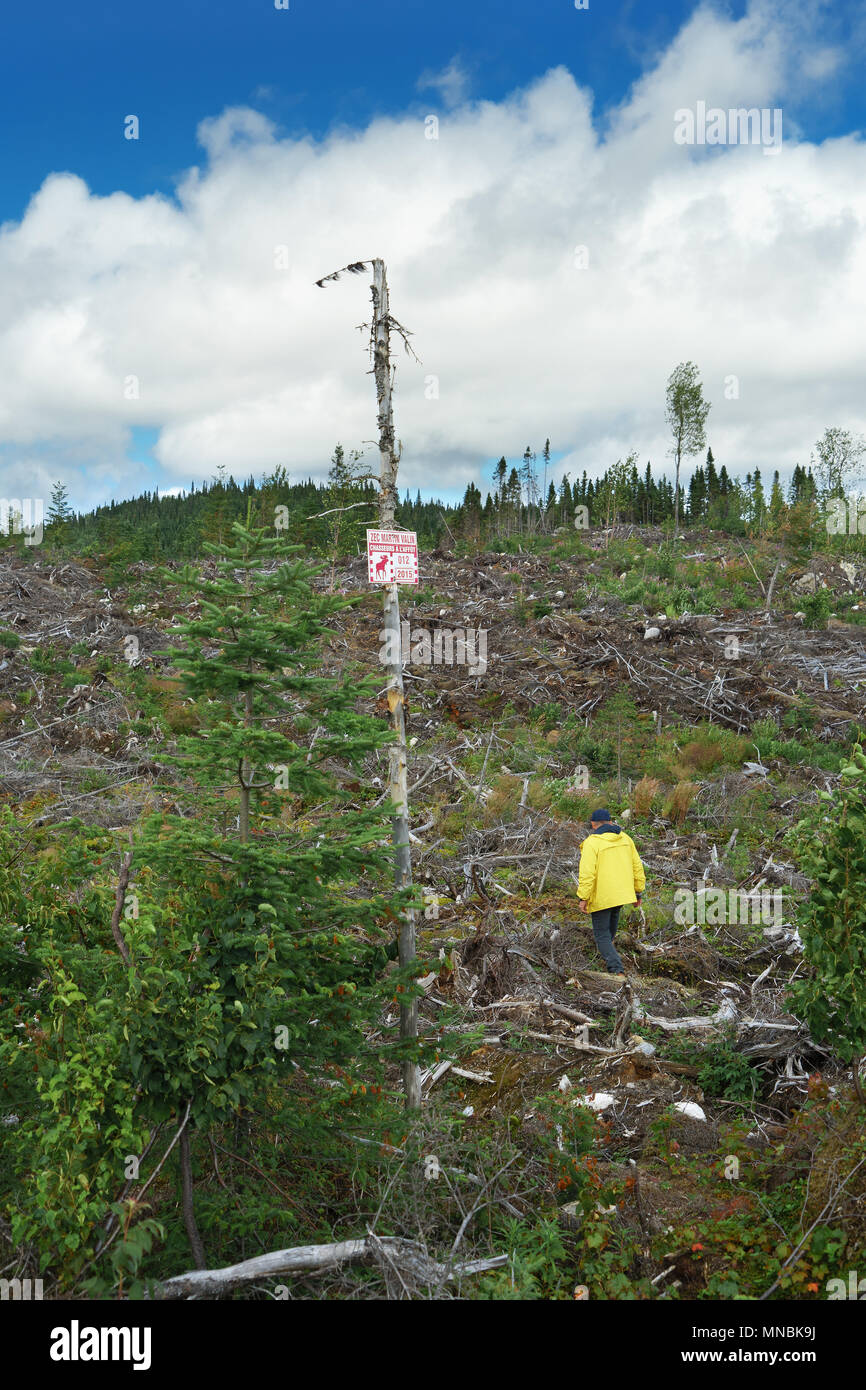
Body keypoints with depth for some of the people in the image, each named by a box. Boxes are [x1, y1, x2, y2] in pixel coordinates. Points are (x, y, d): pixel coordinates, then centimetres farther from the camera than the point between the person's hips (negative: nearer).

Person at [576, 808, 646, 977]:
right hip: (622, 893, 6)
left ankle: (617, 971, -11)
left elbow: (587, 873, -21)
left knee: (602, 934, 2)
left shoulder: (592, 843, -14)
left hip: (601, 896, -6)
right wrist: (638, 891, 17)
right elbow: (637, 866, 9)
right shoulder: (625, 838, 5)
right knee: (613, 914, 32)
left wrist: (583, 897, -16)